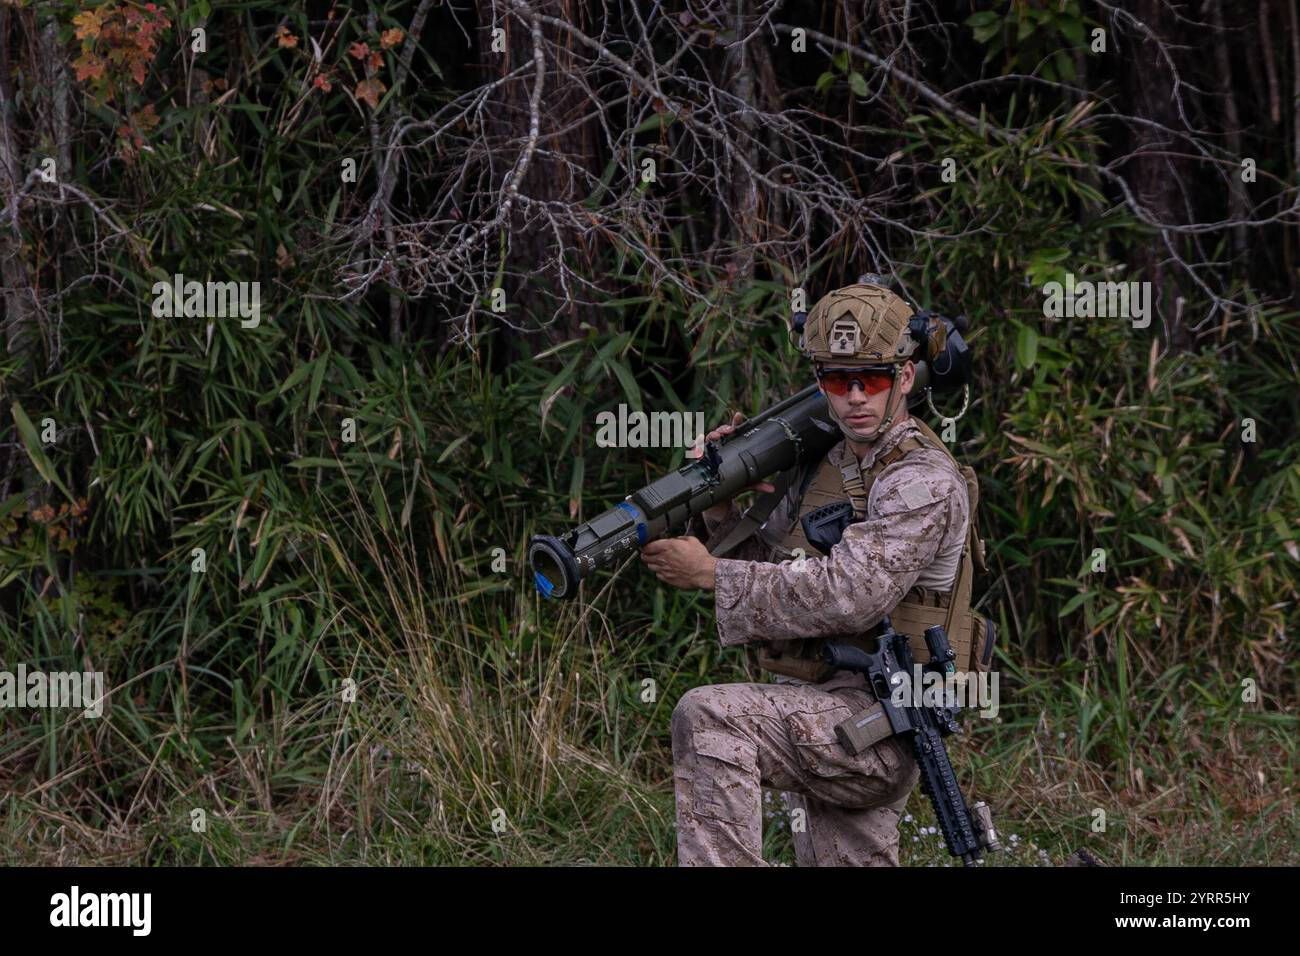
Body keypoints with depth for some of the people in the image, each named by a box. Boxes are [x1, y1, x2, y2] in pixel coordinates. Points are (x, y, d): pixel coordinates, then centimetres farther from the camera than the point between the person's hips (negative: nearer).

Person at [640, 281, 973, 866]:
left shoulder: (925, 482, -13)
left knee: (709, 715, -26)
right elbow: (763, 566, 18)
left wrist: (711, 574, -22)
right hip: (823, 717, 9)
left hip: (876, 721, -9)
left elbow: (848, 593, -24)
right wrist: (721, 505, -2)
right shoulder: (823, 466, 14)